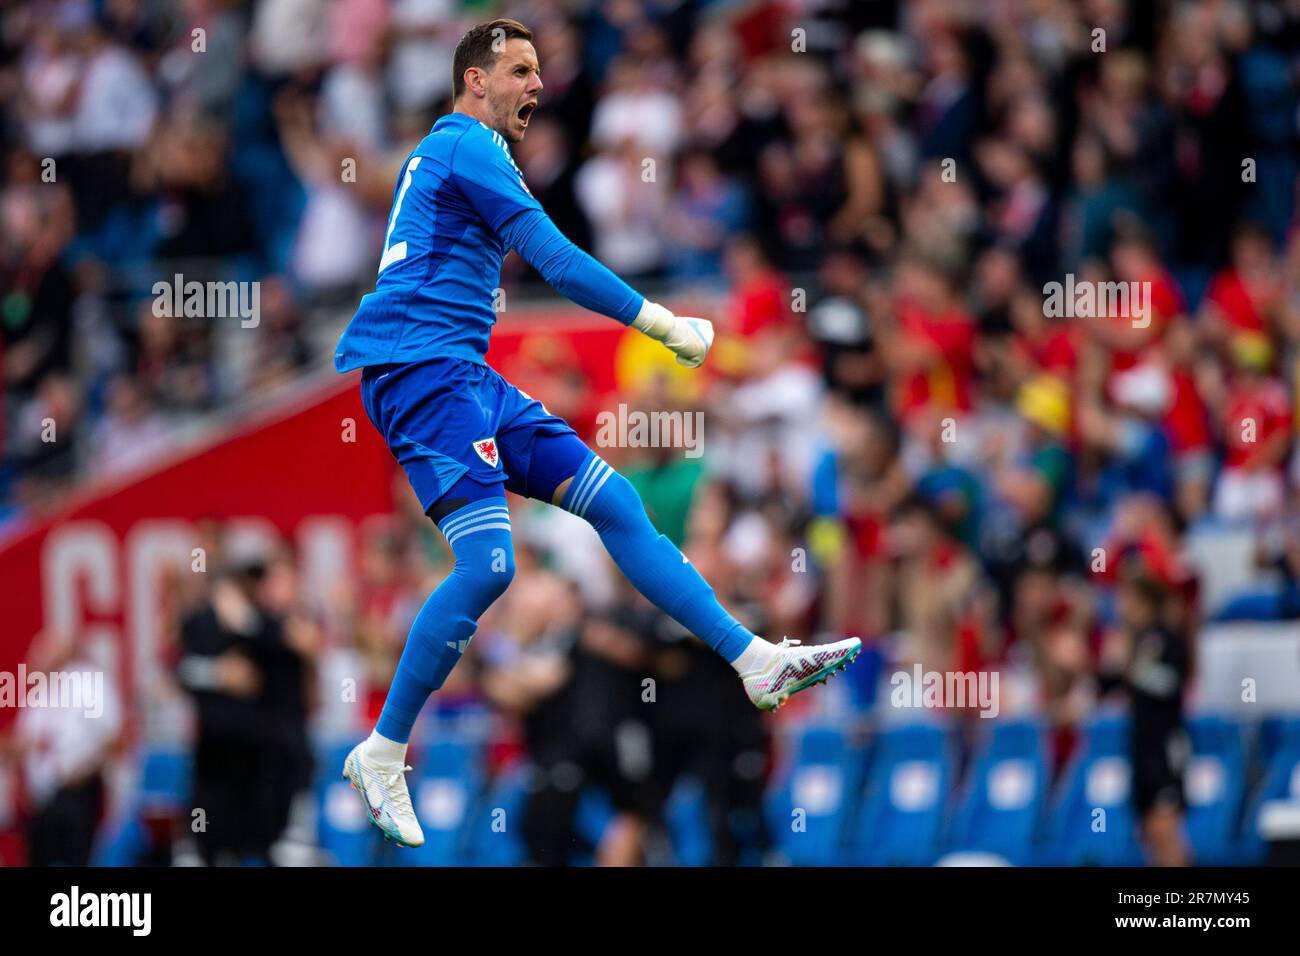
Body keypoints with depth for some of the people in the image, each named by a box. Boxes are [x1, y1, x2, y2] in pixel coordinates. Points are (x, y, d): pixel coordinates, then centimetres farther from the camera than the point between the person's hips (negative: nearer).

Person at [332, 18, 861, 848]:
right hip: (420, 368, -10)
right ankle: (382, 755, -12)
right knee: (488, 563, -21)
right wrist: (668, 326, -11)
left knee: (616, 503, 4)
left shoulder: (442, 153, 24)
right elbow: (553, 259, -14)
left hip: (463, 375, 10)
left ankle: (757, 663, 2)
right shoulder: (467, 147, -8)